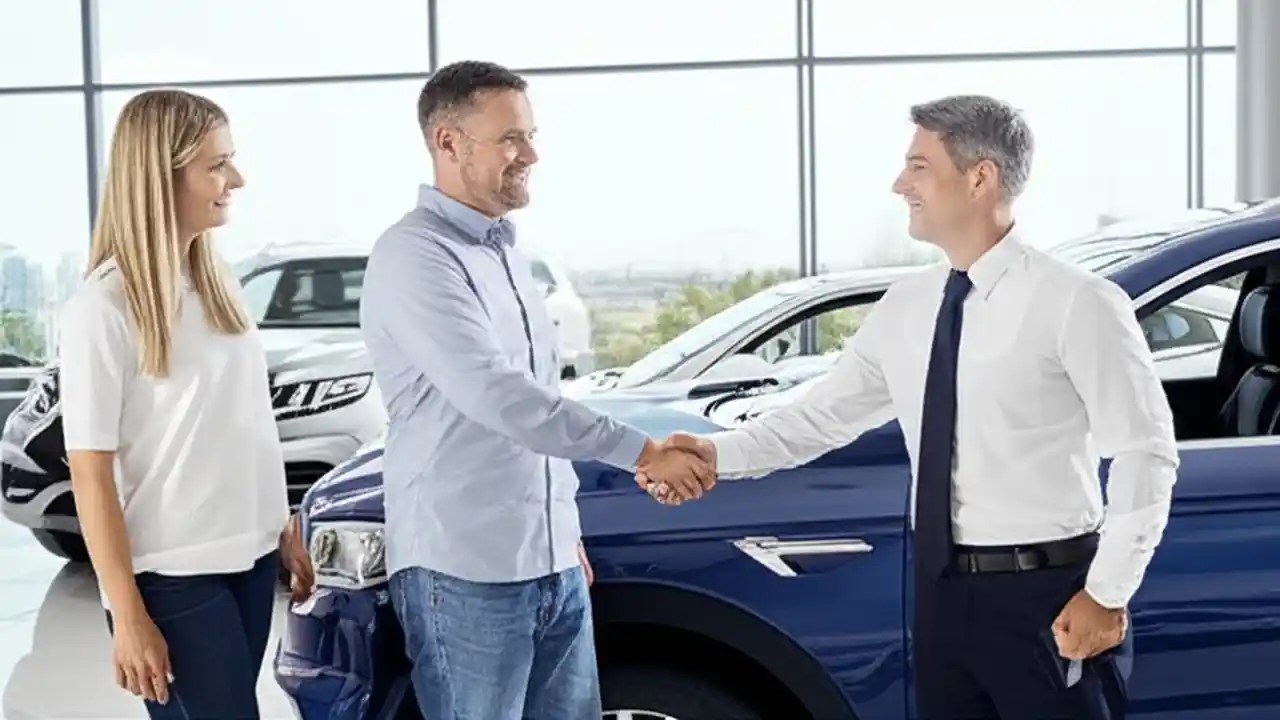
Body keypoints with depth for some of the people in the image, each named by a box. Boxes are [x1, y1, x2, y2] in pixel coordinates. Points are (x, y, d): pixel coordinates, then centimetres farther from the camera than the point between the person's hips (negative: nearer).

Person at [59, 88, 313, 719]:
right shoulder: (104, 306, -14)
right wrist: (127, 618, -15)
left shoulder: (216, 282, 7)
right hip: (173, 578, -6)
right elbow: (90, 474, -14)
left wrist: (283, 529, 15)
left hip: (249, 557, 7)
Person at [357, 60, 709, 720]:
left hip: (553, 565, 8)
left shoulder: (506, 249, 14)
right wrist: (641, 452, -25)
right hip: (465, 574, -8)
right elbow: (493, 394, -25)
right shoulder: (414, 257, -14)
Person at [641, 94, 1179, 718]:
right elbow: (822, 416, 9)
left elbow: (1146, 453, -10)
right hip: (941, 595, 6)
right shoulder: (904, 309, 7)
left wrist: (1108, 594, -12)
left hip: (1044, 598, -6)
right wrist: (718, 452, -5)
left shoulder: (1073, 304, -11)